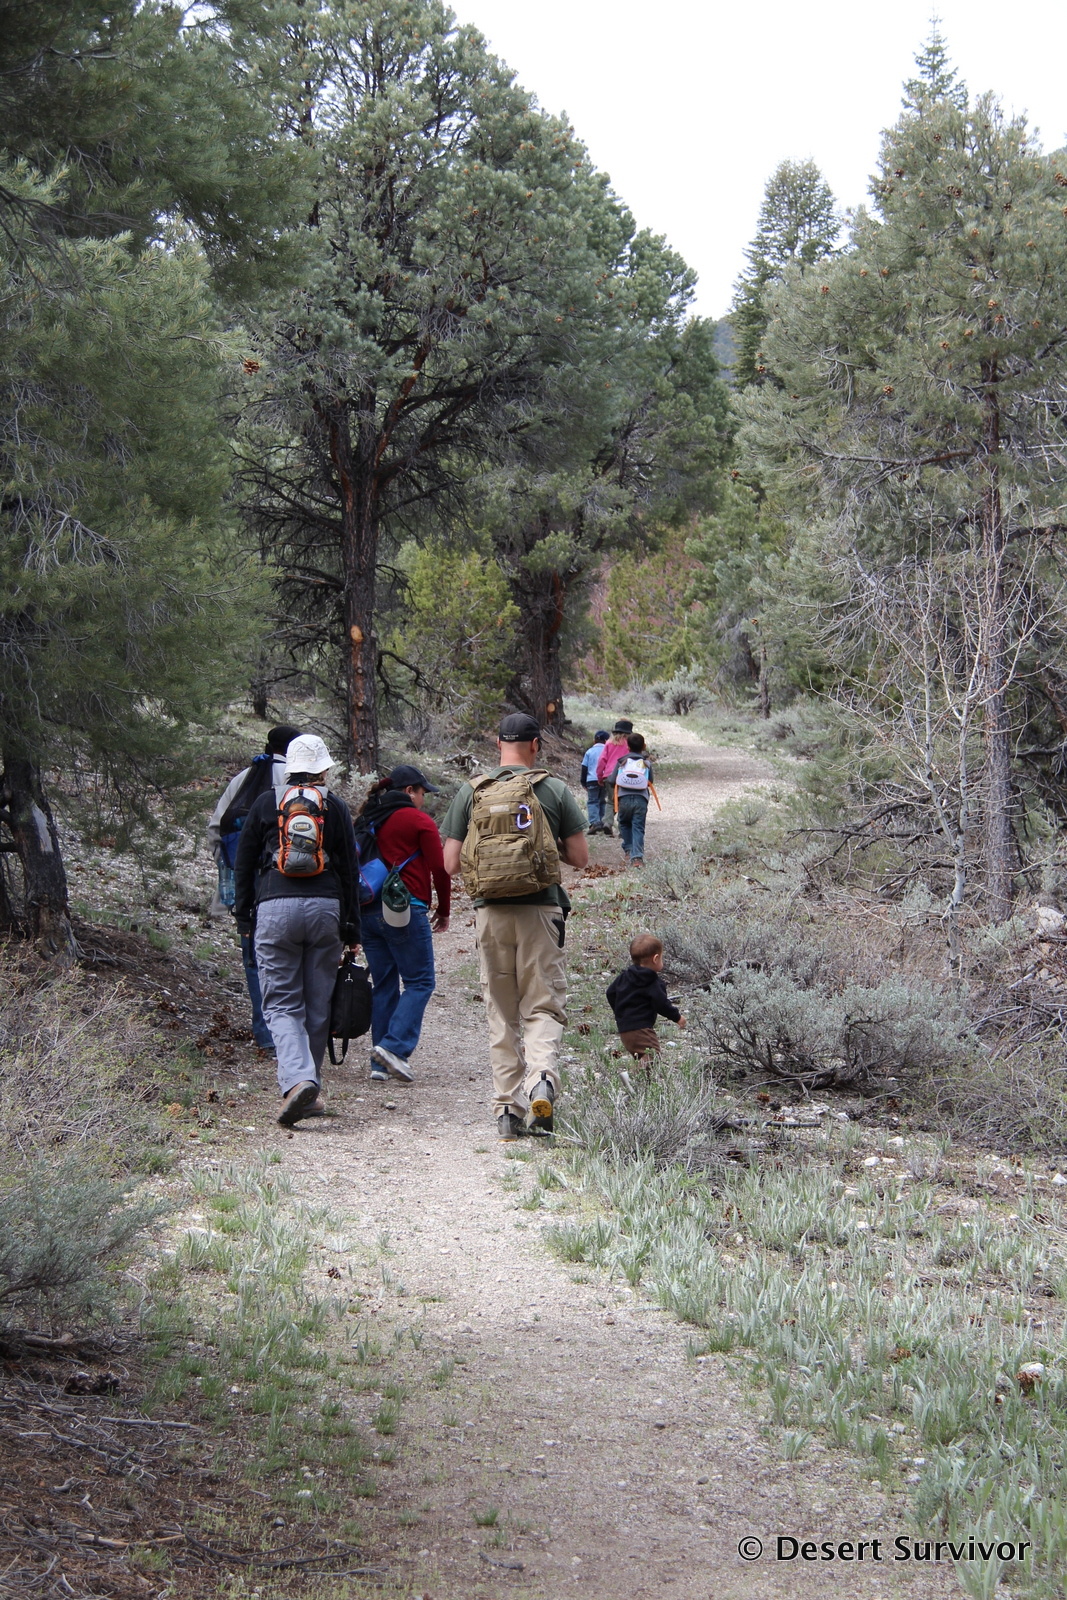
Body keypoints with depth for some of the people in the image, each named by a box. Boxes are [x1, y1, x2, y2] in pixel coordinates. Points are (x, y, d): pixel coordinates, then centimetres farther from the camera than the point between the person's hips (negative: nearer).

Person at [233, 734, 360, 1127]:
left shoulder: (266, 804, 9)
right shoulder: (335, 808, 9)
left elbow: (244, 863, 10)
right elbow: (349, 870, 9)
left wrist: (244, 917, 19)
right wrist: (352, 931, 13)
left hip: (275, 908, -1)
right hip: (324, 908, 1)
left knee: (281, 1003, 0)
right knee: (317, 1005, 10)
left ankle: (297, 1080, -22)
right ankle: (308, 1092, 14)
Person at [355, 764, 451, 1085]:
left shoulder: (366, 820, 16)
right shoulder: (419, 821, -2)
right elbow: (439, 869, -3)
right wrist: (443, 911, 10)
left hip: (367, 911, 7)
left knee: (384, 985, 11)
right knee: (419, 982, -1)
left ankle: (380, 1065, 8)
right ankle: (395, 1047, -18)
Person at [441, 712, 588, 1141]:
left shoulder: (470, 792, 5)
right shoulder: (554, 789, 0)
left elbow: (451, 863, 3)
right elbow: (580, 857, 1)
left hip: (490, 912, 2)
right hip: (540, 909, -2)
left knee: (501, 1014, 11)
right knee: (543, 1008, 5)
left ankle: (508, 1110, 8)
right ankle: (542, 1080, -21)